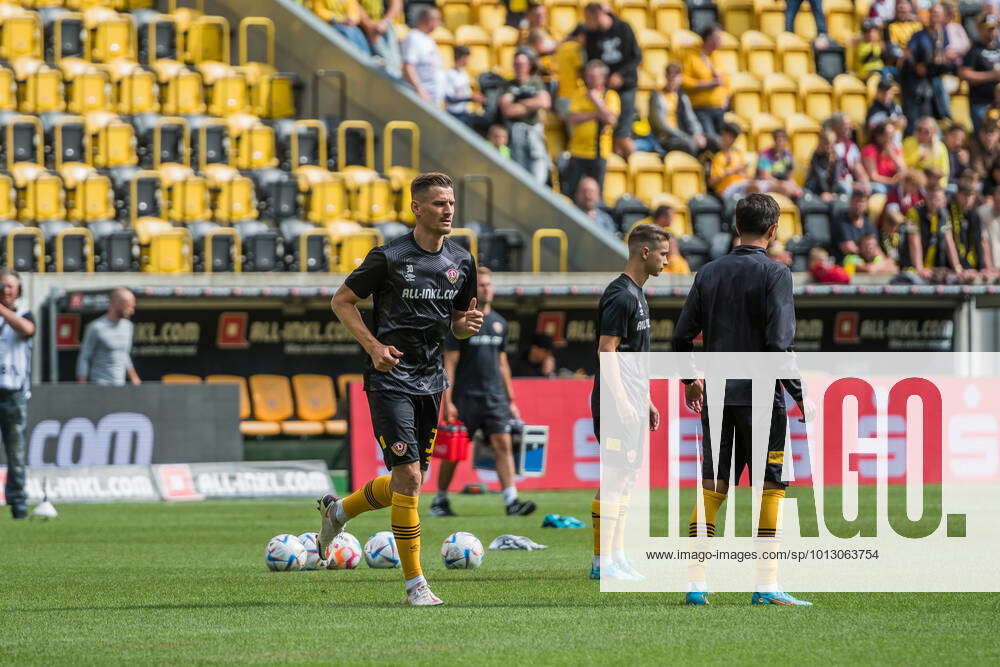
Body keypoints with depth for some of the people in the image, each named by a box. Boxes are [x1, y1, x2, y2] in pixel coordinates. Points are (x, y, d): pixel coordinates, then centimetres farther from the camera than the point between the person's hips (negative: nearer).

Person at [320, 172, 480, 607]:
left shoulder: (461, 261, 7)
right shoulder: (389, 257, -10)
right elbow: (341, 301, -2)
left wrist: (468, 324, -7)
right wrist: (374, 346, -14)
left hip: (430, 380, 6)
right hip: (390, 379, -6)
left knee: (408, 483, 11)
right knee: (408, 477, -14)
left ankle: (338, 510, 39)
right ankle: (414, 583, -7)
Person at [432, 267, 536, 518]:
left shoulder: (499, 323, 13)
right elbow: (449, 363, -7)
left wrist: (511, 400, 16)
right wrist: (447, 401, -14)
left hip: (495, 397, 4)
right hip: (466, 396, -4)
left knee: (503, 444, -9)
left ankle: (512, 501, -16)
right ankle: (440, 501, 16)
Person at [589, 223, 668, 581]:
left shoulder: (636, 294, 17)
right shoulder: (620, 295, -14)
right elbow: (606, 351, -19)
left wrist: (646, 401, 23)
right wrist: (622, 403, -23)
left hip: (629, 400, 10)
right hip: (616, 401, -10)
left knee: (624, 477, 10)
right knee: (614, 477, -9)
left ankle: (617, 556, 13)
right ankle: (602, 561, -7)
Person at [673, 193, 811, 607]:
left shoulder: (709, 273, 8)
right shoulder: (774, 274, -7)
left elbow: (682, 336, 9)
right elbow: (779, 343, -16)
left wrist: (690, 379, 26)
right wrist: (799, 394, -8)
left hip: (716, 397, 5)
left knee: (711, 488, 8)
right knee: (770, 488, 2)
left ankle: (696, 583, 5)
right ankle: (766, 585, -1)